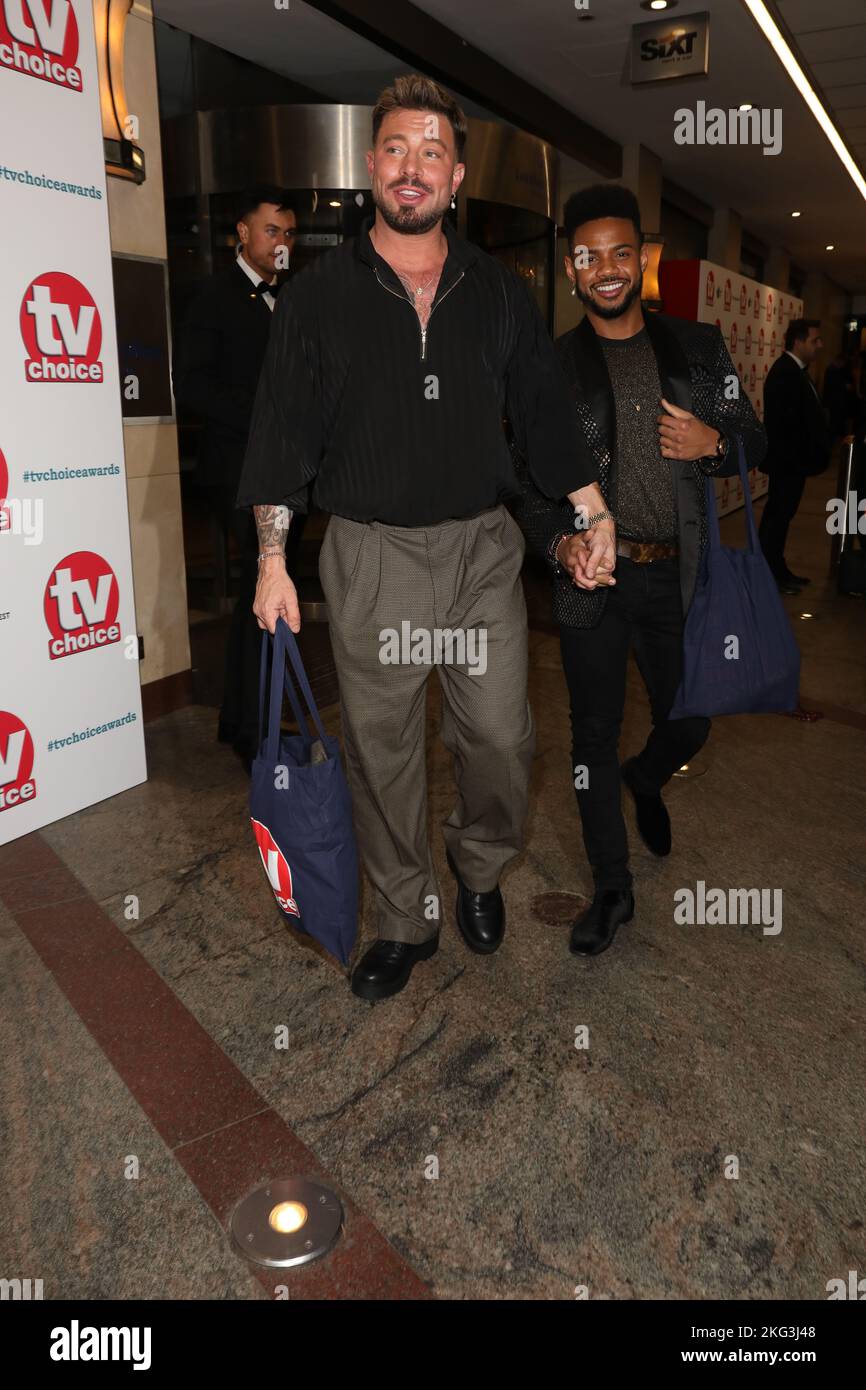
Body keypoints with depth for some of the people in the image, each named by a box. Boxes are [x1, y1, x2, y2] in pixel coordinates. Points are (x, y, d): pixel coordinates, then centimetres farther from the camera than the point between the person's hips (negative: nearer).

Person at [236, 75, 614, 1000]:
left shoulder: (498, 292, 9)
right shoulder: (317, 296, 3)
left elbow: (543, 408, 14)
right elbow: (283, 431, 1)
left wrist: (593, 511, 10)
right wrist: (272, 556, -4)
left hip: (483, 549, 2)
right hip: (369, 557, -1)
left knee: (501, 739, 4)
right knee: (382, 752, 6)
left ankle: (480, 868, 35)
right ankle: (404, 922, 25)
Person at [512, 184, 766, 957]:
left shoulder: (699, 348, 7)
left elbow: (755, 442, 11)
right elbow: (527, 481, 2)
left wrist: (715, 443, -12)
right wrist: (558, 542, -18)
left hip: (677, 577, 2)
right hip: (593, 578, -1)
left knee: (688, 726, 11)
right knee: (595, 735, 5)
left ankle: (646, 780, 50)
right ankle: (612, 891, 23)